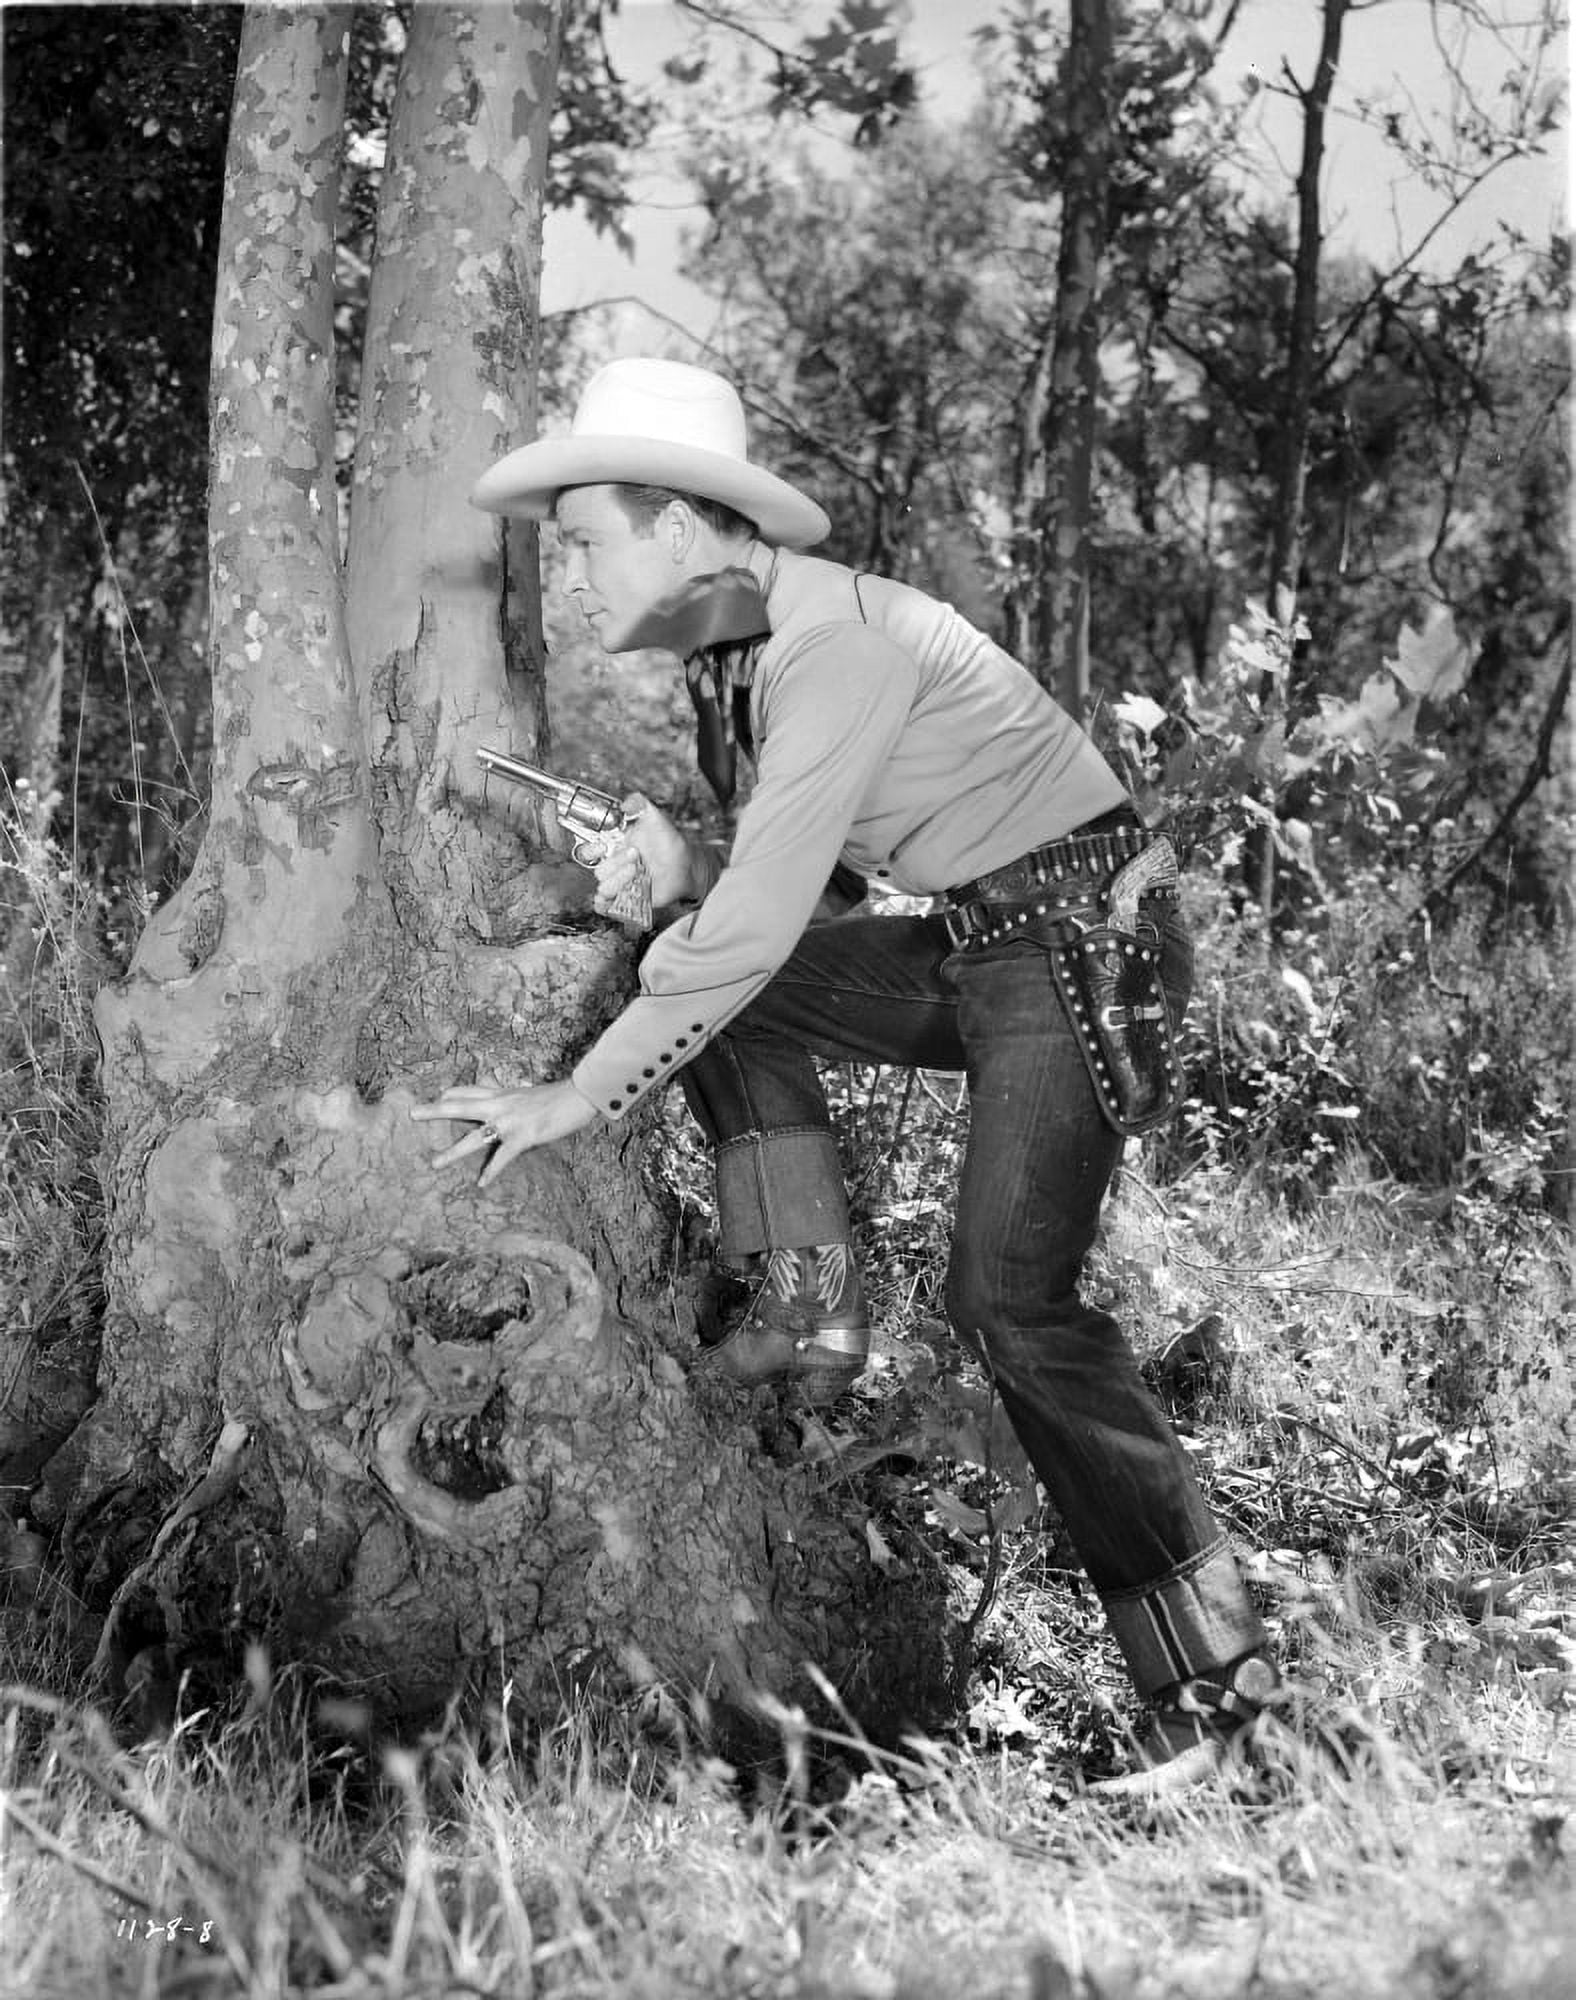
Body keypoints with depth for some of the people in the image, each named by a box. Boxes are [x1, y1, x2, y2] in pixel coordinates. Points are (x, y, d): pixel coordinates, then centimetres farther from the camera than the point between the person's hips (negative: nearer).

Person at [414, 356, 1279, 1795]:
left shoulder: (836, 642, -23)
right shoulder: (731, 651, 7)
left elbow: (758, 923, -26)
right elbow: (788, 876, 15)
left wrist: (578, 1098, -20)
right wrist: (686, 875, -7)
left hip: (1086, 936, -9)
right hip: (975, 943, 9)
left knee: (1010, 1302, -17)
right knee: (718, 993, 0)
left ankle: (1211, 1673, -11)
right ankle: (811, 1303, 0)